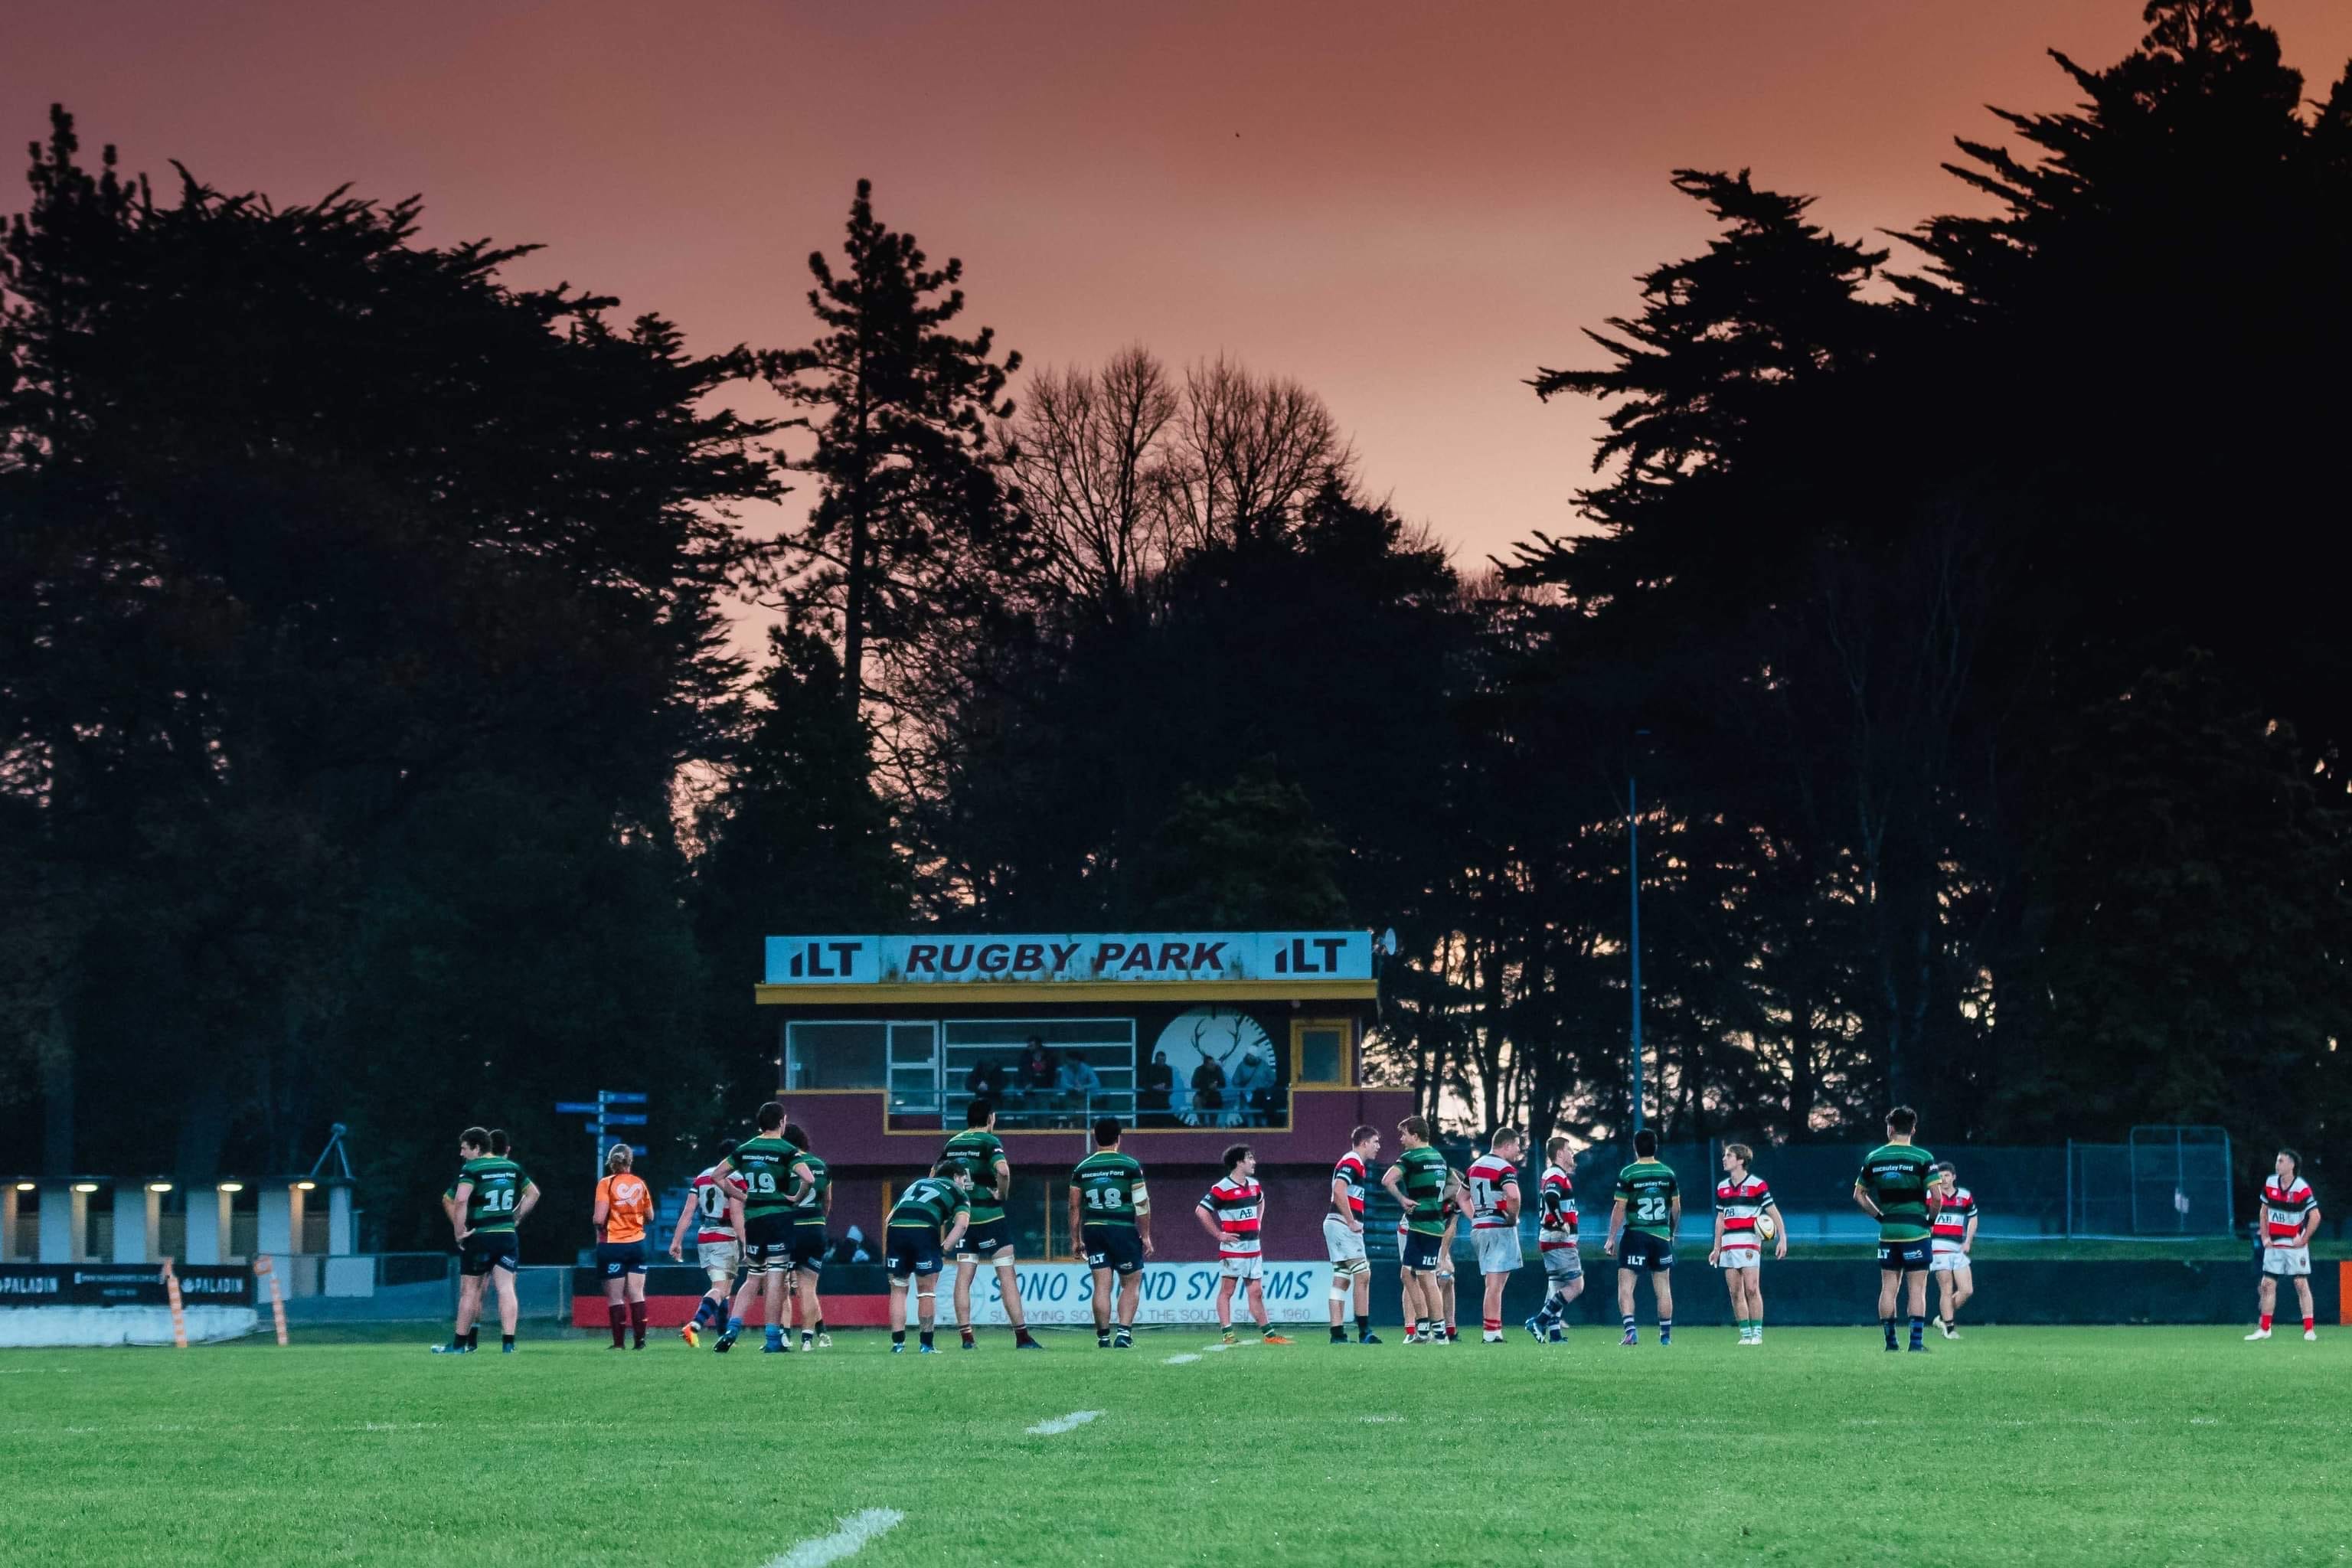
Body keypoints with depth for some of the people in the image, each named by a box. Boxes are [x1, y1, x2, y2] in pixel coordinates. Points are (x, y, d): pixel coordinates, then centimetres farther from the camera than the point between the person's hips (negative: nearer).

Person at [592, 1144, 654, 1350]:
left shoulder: (606, 1184, -10)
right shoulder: (640, 1184, 3)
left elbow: (599, 1219, -15)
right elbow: (650, 1216, 12)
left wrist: (598, 1229, 5)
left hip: (613, 1245, -4)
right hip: (637, 1244, 4)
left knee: (615, 1297, 0)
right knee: (637, 1294, 7)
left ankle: (618, 1342, -2)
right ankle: (640, 1339, 3)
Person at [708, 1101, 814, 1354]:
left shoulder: (745, 1149, 7)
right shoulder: (787, 1150, -8)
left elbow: (718, 1174, 13)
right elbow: (808, 1178, -23)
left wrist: (741, 1196, 13)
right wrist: (797, 1198, -6)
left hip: (752, 1219, 5)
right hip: (780, 1217, -5)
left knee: (752, 1279, 15)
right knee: (776, 1281, -2)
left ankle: (731, 1329, 1)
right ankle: (773, 1340, -2)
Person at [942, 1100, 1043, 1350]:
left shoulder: (952, 1144, 11)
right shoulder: (989, 1141, -8)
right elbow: (1003, 1170, -26)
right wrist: (1003, 1194, -10)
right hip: (989, 1216, -5)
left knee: (963, 1278, 5)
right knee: (1007, 1275, -2)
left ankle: (966, 1337, -1)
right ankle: (1022, 1336, -5)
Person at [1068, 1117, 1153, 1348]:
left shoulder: (1082, 1168, 6)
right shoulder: (1130, 1166, -3)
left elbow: (1075, 1207, 9)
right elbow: (1142, 1205, -5)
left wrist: (1077, 1240, 16)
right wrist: (1146, 1236, 3)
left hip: (1093, 1231, 3)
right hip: (1123, 1231, -3)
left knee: (1102, 1285, 5)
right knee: (1131, 1284, 7)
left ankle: (1103, 1337, 4)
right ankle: (1124, 1333, -6)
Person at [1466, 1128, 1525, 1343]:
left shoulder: (1476, 1166, 15)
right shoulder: (1505, 1169, -12)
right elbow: (1513, 1196, -30)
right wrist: (1513, 1217, -14)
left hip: (1478, 1229, 8)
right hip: (1499, 1229, -8)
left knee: (1493, 1284, 15)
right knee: (1495, 1285, -8)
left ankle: (1491, 1332, 14)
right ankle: (1491, 1333, -10)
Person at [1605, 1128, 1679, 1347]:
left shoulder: (1627, 1174, -7)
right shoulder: (1668, 1173, 3)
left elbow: (1619, 1208, -8)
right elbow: (1676, 1208, 9)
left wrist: (1611, 1238, -2)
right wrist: (1672, 1233, 24)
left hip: (1635, 1236, -4)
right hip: (1662, 1236, 4)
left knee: (1625, 1285, -2)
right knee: (1663, 1288, 11)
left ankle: (1631, 1331, -17)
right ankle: (1666, 1335, 15)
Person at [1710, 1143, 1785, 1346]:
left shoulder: (1756, 1184, -4)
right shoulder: (1722, 1187, 15)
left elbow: (1773, 1212, -4)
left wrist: (1782, 1238, -11)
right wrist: (1717, 1248, 21)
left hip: (1749, 1242, -6)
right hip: (1728, 1244, 6)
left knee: (1752, 1289, -11)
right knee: (1735, 1292, 3)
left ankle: (1757, 1333, -7)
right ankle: (1745, 1334, 7)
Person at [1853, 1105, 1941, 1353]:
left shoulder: (1873, 1158, 5)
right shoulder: (1923, 1158, -7)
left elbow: (1859, 1195, 11)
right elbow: (1936, 1197, -13)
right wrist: (1930, 1220, 3)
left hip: (1887, 1231, 3)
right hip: (1915, 1230, -3)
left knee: (1888, 1287, 8)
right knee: (1917, 1288, -1)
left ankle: (1890, 1342, 8)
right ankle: (1916, 1342, -7)